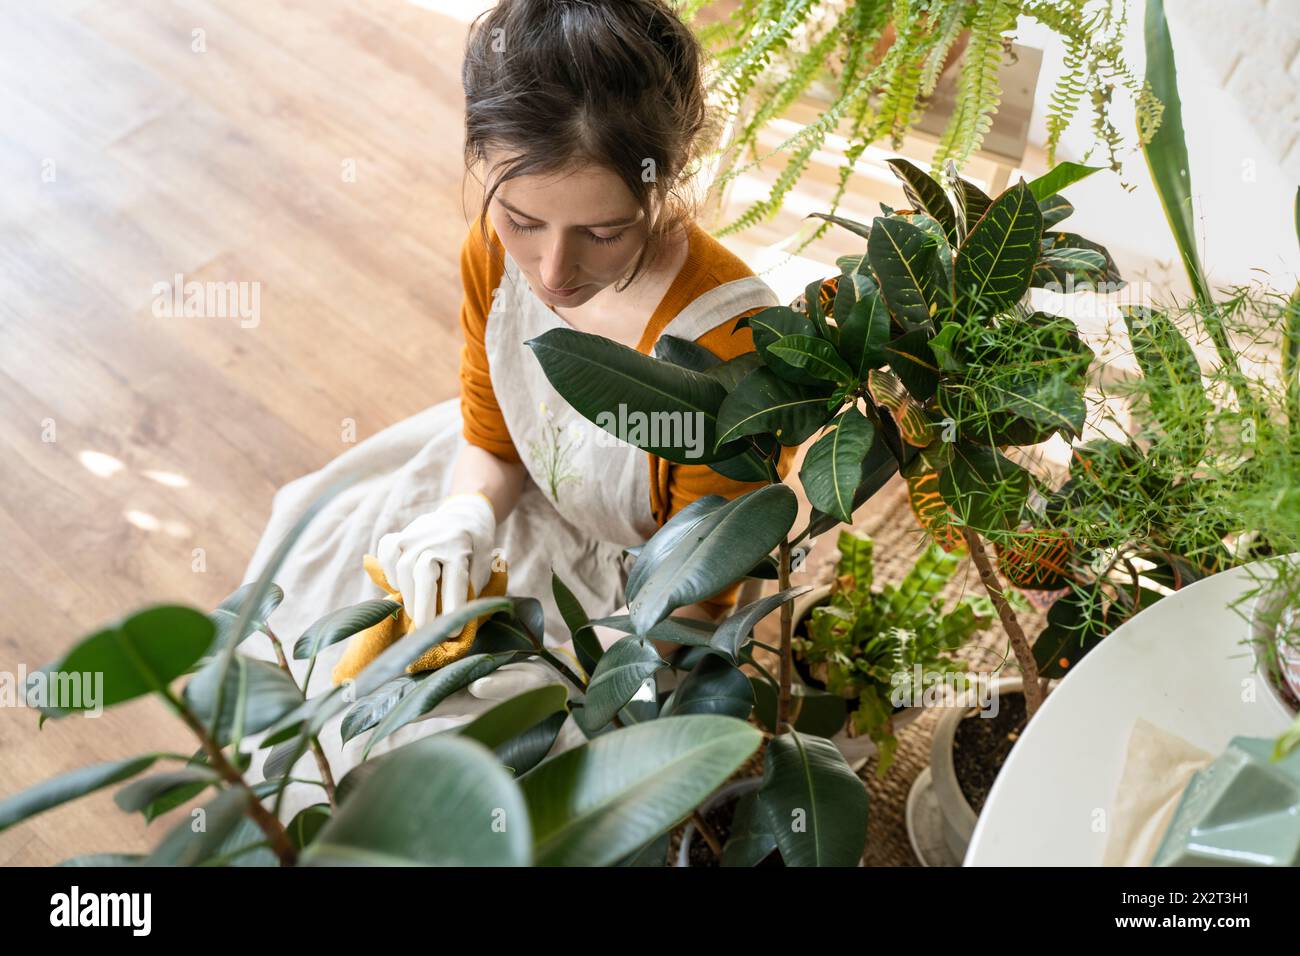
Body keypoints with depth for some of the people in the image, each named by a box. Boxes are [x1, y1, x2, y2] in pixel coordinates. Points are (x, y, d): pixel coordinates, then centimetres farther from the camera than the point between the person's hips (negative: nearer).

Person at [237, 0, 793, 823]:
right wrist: (468, 517, -25)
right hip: (527, 508, 6)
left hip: (636, 606, -5)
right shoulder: (497, 251, -20)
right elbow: (487, 442, -2)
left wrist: (529, 661, -36)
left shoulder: (732, 353, -37)